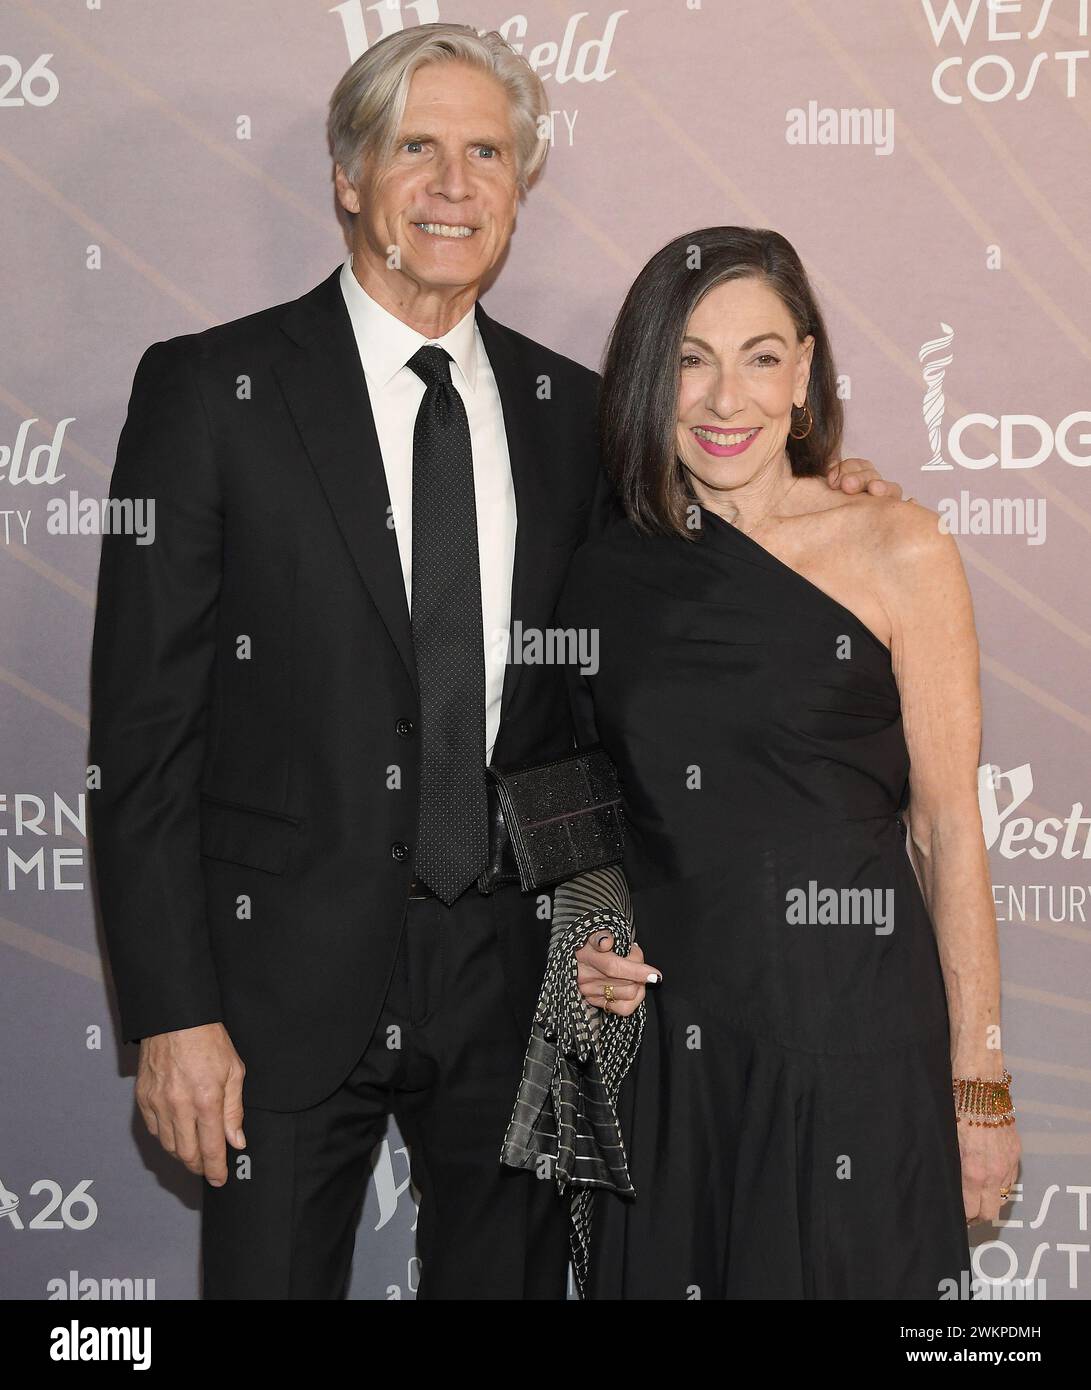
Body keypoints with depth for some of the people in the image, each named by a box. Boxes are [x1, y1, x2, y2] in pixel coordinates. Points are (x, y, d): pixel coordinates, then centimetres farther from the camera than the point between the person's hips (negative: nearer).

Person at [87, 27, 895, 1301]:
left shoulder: (572, 409, 7)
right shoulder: (207, 389, -5)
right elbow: (144, 723, -7)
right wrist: (172, 1011, -12)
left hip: (514, 968, 4)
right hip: (290, 976, -3)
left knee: (507, 1276, 17)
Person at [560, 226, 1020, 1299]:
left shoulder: (896, 552, -6)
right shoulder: (604, 575, 5)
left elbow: (948, 827, -5)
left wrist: (979, 1085, -5)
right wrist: (588, 942, 0)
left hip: (855, 1043, -3)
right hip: (664, 1049, 3)